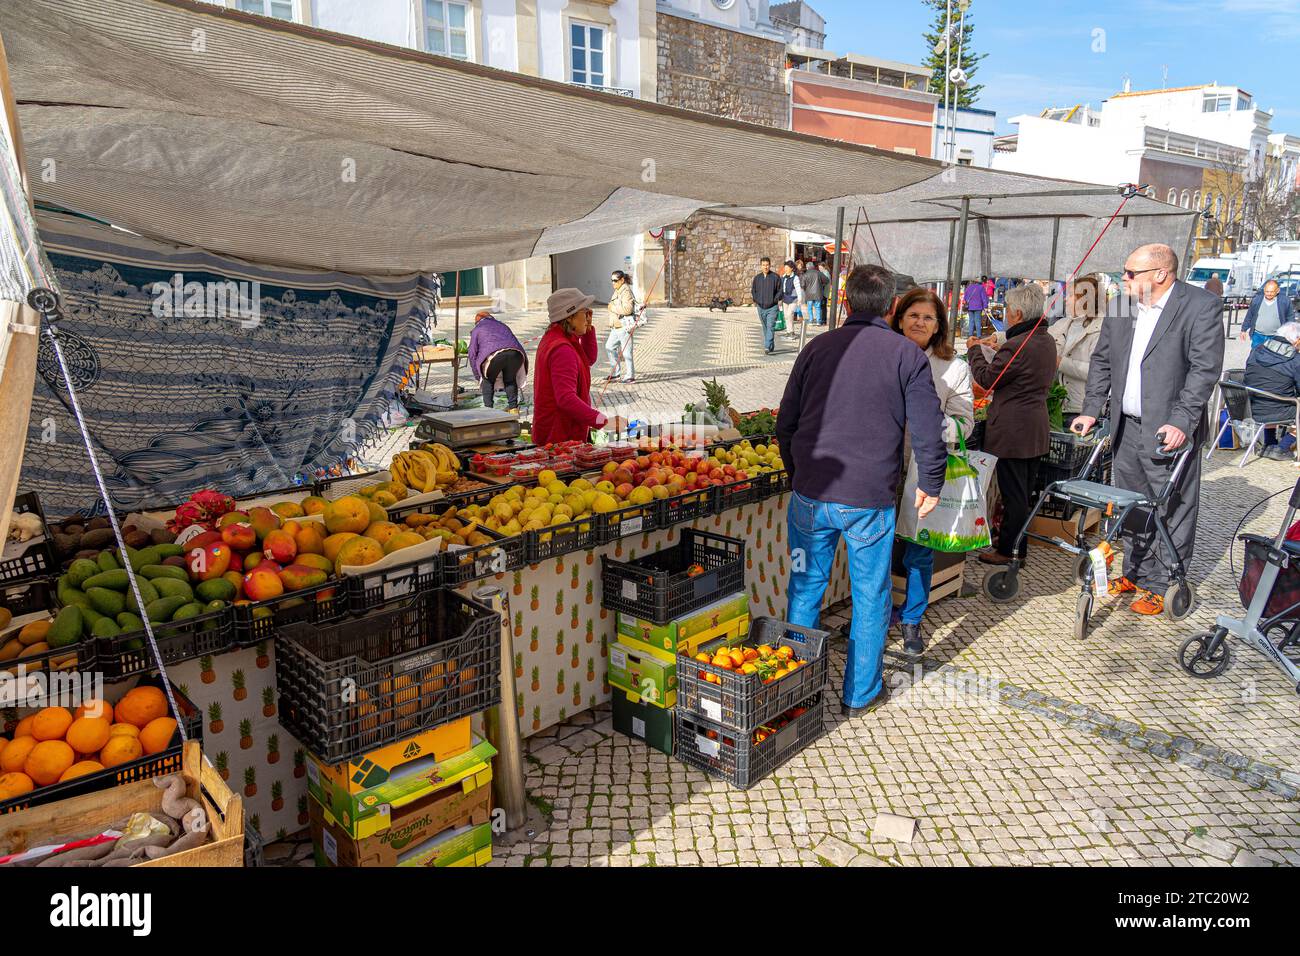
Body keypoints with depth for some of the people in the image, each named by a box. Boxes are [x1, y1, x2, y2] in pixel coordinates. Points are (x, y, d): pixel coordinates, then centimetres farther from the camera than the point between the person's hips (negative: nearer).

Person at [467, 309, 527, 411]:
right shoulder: (502, 325, 38)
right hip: (515, 354, 3)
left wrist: (478, 377, 26)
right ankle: (513, 408, 22)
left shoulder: (477, 330, 27)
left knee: (488, 380, 20)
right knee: (510, 379, 25)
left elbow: (472, 354, 21)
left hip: (495, 355, -3)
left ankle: (488, 409, 13)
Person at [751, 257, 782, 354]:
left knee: (770, 327, -13)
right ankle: (771, 347, 22)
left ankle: (768, 347, -18)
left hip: (772, 307, -5)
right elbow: (753, 290, 17)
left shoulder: (775, 277, -3)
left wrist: (775, 300, -10)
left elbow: (780, 290, -1)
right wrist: (755, 300, 5)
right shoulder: (757, 278, 9)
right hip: (761, 307, 5)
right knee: (765, 328, 11)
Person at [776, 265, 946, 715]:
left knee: (805, 588, 15)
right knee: (870, 597, 13)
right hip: (870, 500, -2)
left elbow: (785, 423, 8)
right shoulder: (907, 355, -3)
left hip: (811, 495, 2)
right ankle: (861, 692, 25)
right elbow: (928, 431, -5)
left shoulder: (817, 347, 4)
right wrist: (931, 484, 10)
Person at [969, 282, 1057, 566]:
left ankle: (1009, 550, 9)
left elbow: (986, 378, -13)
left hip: (1012, 430, -9)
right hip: (1037, 428, 9)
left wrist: (974, 349, 2)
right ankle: (1019, 541, 32)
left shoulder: (1017, 346, -23)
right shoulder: (1048, 341, 7)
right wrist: (998, 349, 20)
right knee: (1025, 491, 19)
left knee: (1012, 492, 0)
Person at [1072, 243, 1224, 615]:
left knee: (1172, 512, 3)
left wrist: (1181, 421, -22)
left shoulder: (1202, 305, -10)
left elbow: (1205, 368, -15)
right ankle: (1136, 575, 32)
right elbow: (1102, 361, 13)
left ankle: (1163, 587, 15)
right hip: (1126, 430, 6)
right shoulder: (1120, 307, 7)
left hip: (1169, 432, -6)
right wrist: (1091, 410, 6)